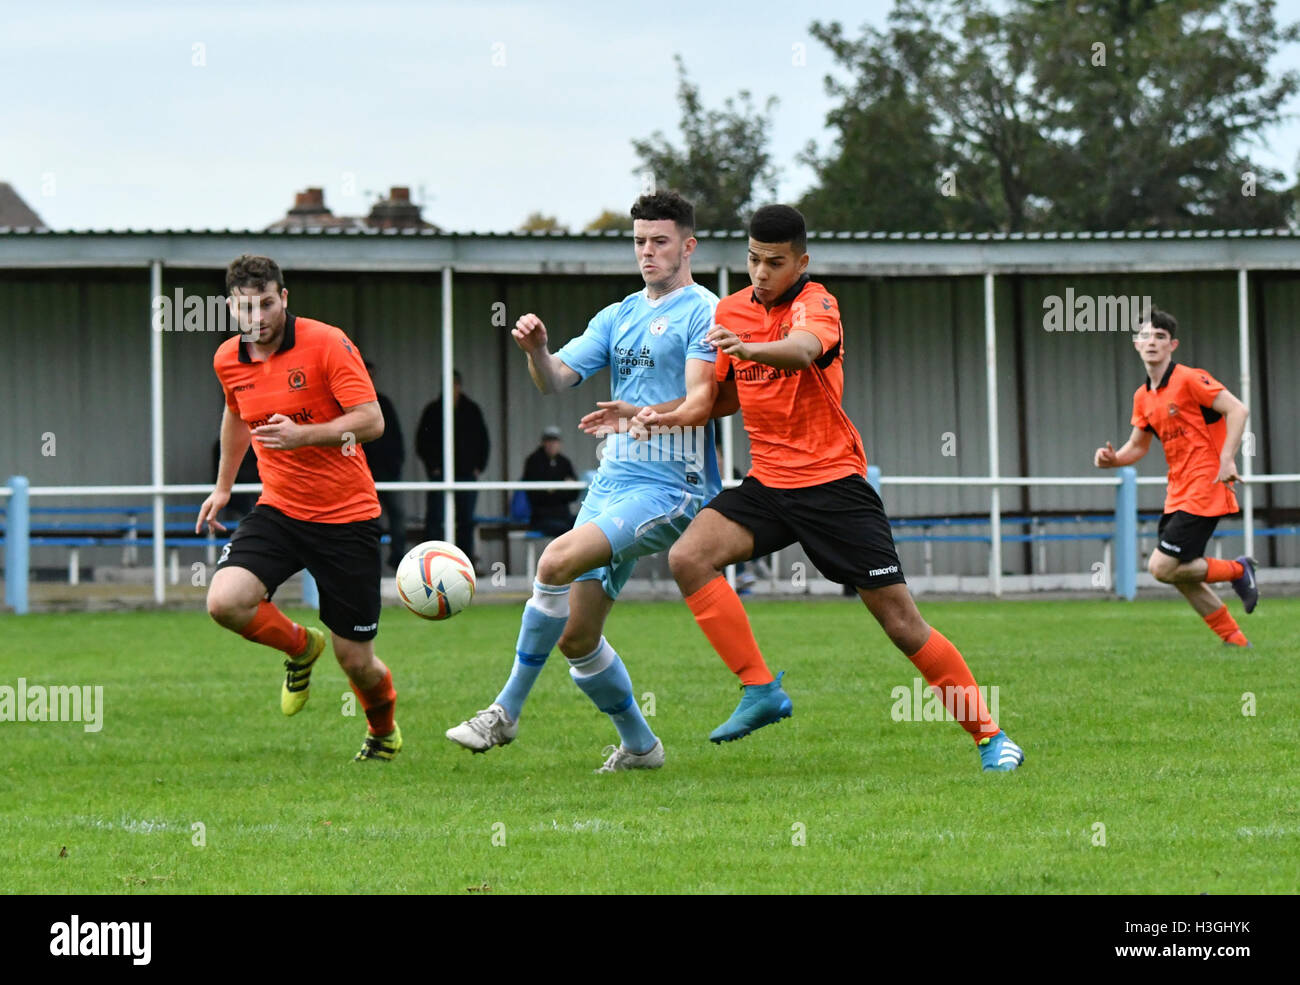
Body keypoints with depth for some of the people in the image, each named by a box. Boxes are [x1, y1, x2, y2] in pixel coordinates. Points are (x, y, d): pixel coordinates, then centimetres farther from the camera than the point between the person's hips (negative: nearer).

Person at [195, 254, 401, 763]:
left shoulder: (327, 343, -15)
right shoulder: (228, 360, 2)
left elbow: (371, 420, -19)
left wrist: (303, 435, -31)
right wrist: (223, 486, 28)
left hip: (347, 515, -4)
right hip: (278, 510, 4)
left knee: (354, 658, 0)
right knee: (225, 601, -23)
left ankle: (383, 730, 36)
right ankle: (300, 647, 11)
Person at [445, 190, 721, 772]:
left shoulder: (703, 313, -5)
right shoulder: (619, 316, 17)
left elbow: (700, 403, -17)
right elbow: (555, 379, 8)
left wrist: (644, 415, -36)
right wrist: (536, 349, -14)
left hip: (670, 488, -8)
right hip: (611, 483, 8)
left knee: (558, 560, -27)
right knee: (576, 638, 5)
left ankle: (506, 712, -19)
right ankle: (639, 746, 24)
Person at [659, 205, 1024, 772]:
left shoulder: (816, 304, -12)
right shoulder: (732, 311, 9)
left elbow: (804, 348, -36)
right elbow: (727, 397, 22)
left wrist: (749, 349, -57)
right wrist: (666, 414, 5)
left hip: (832, 482, -6)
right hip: (768, 483, 6)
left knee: (900, 620, -6)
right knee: (688, 557, -18)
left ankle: (989, 736, 5)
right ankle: (761, 691, -14)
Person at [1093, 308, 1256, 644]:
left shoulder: (1189, 380, -11)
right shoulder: (1143, 396, 12)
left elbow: (1237, 410, -15)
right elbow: (1138, 445, 20)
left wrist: (1227, 458, -23)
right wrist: (1113, 459, -1)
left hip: (1204, 488, -8)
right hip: (1178, 495, 8)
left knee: (1162, 568, -14)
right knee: (1181, 576, 8)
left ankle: (1238, 570, 5)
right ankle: (1235, 639, 19)